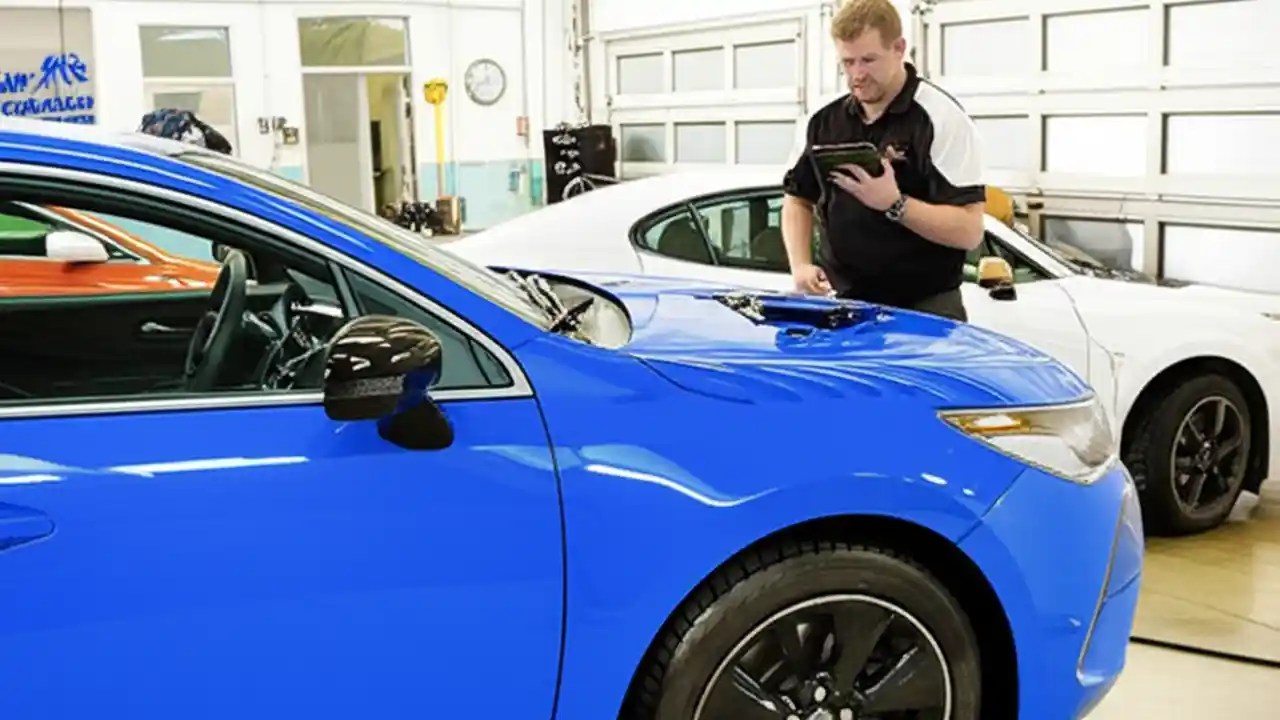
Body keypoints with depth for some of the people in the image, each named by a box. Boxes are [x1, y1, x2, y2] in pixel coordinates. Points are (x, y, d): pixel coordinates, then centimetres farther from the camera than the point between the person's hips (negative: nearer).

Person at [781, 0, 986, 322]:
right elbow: (797, 199, 16)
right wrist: (801, 264, -2)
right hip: (843, 304, 5)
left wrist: (894, 204, -28)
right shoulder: (825, 121, 6)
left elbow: (969, 230, -16)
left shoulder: (941, 118, -11)